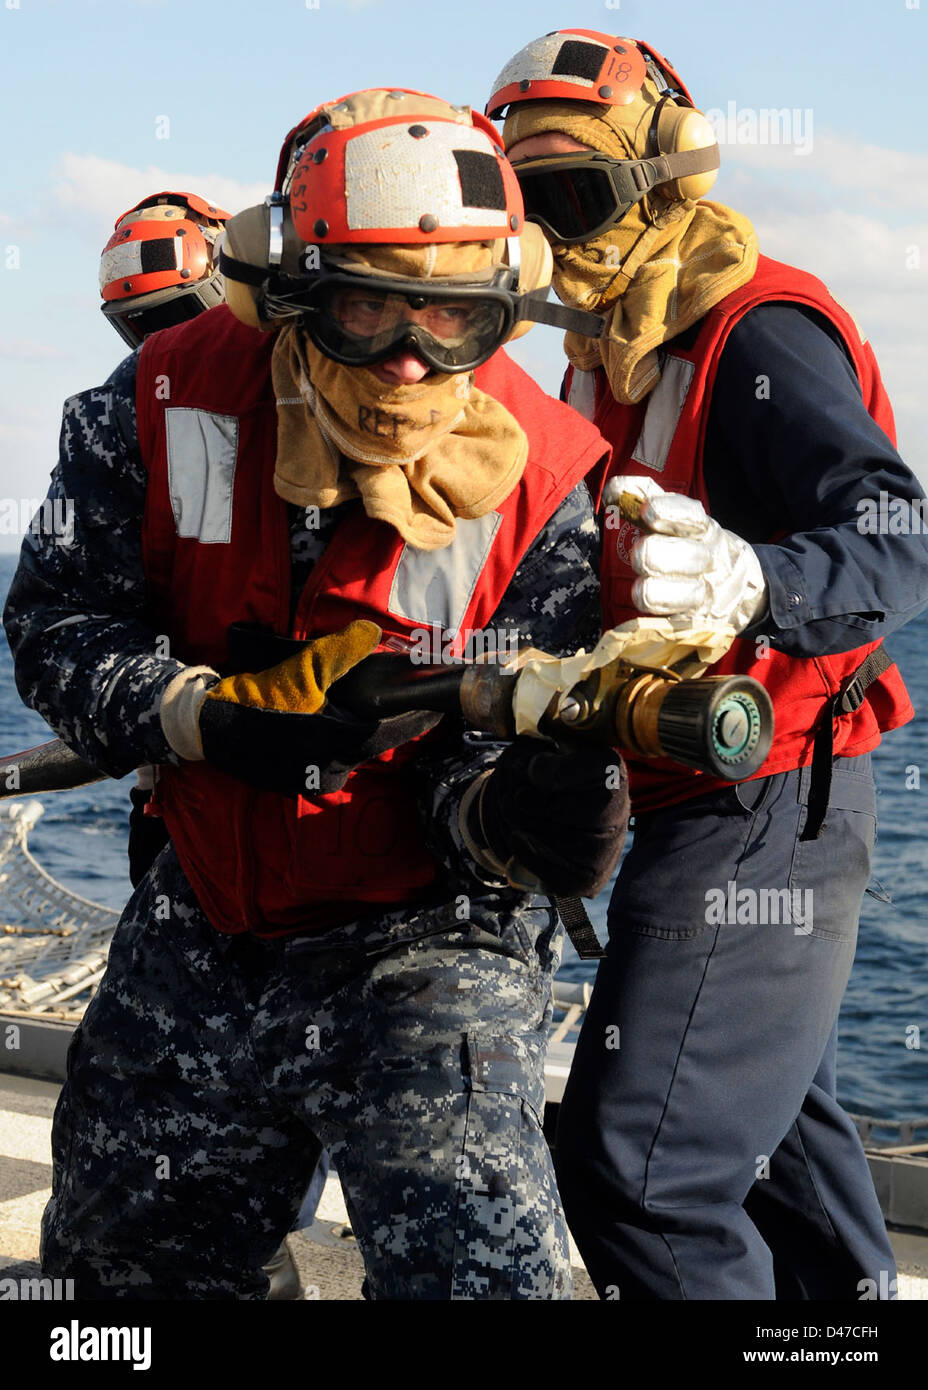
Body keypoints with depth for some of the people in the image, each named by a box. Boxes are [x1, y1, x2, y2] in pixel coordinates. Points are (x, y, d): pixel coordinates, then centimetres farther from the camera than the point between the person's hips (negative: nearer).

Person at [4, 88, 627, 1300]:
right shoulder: (171, 404, -13)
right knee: (122, 1269, 22)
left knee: (476, 1269, -22)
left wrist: (515, 820, -39)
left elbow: (481, 756, -16)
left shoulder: (542, 485, -18)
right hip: (199, 943, 4)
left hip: (422, 939, -3)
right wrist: (219, 715, -27)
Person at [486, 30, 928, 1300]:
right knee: (771, 1106, 25)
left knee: (637, 1163, -12)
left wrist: (751, 581, -49)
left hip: (761, 811, -10)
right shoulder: (616, 353, 12)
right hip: (709, 804, 10)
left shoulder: (761, 336, -18)